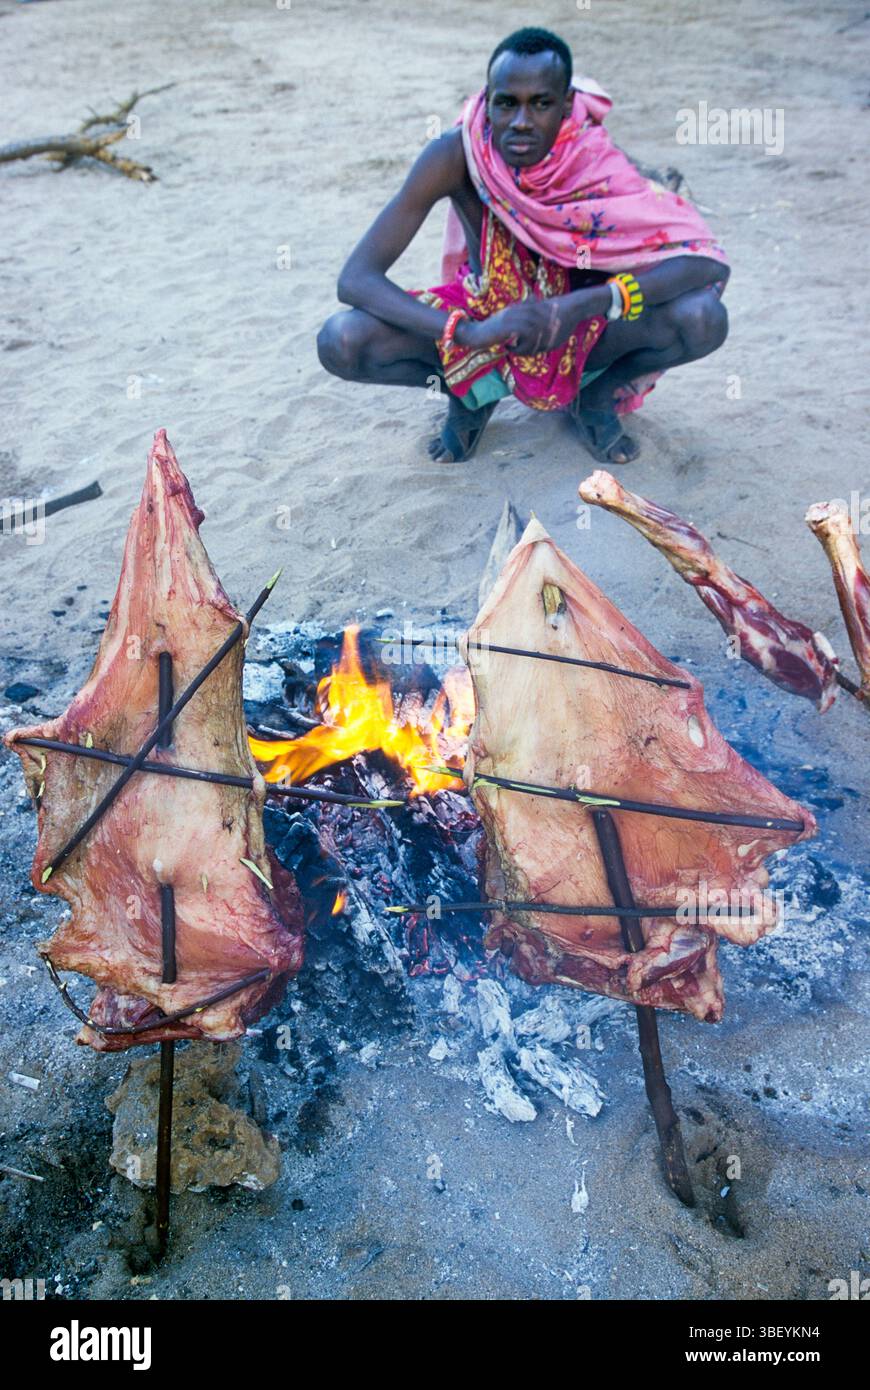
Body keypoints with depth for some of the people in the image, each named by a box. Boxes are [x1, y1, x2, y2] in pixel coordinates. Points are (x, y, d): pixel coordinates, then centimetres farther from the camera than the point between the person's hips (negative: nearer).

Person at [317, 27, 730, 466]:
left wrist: (582, 306, -41)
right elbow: (356, 278, -27)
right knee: (340, 341, -25)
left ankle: (593, 397, 3)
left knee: (703, 318, -28)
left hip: (576, 327, 0)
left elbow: (710, 262, -28)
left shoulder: (595, 160, -23)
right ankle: (470, 393, 4)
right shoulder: (454, 156, -24)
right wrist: (469, 333, -42)